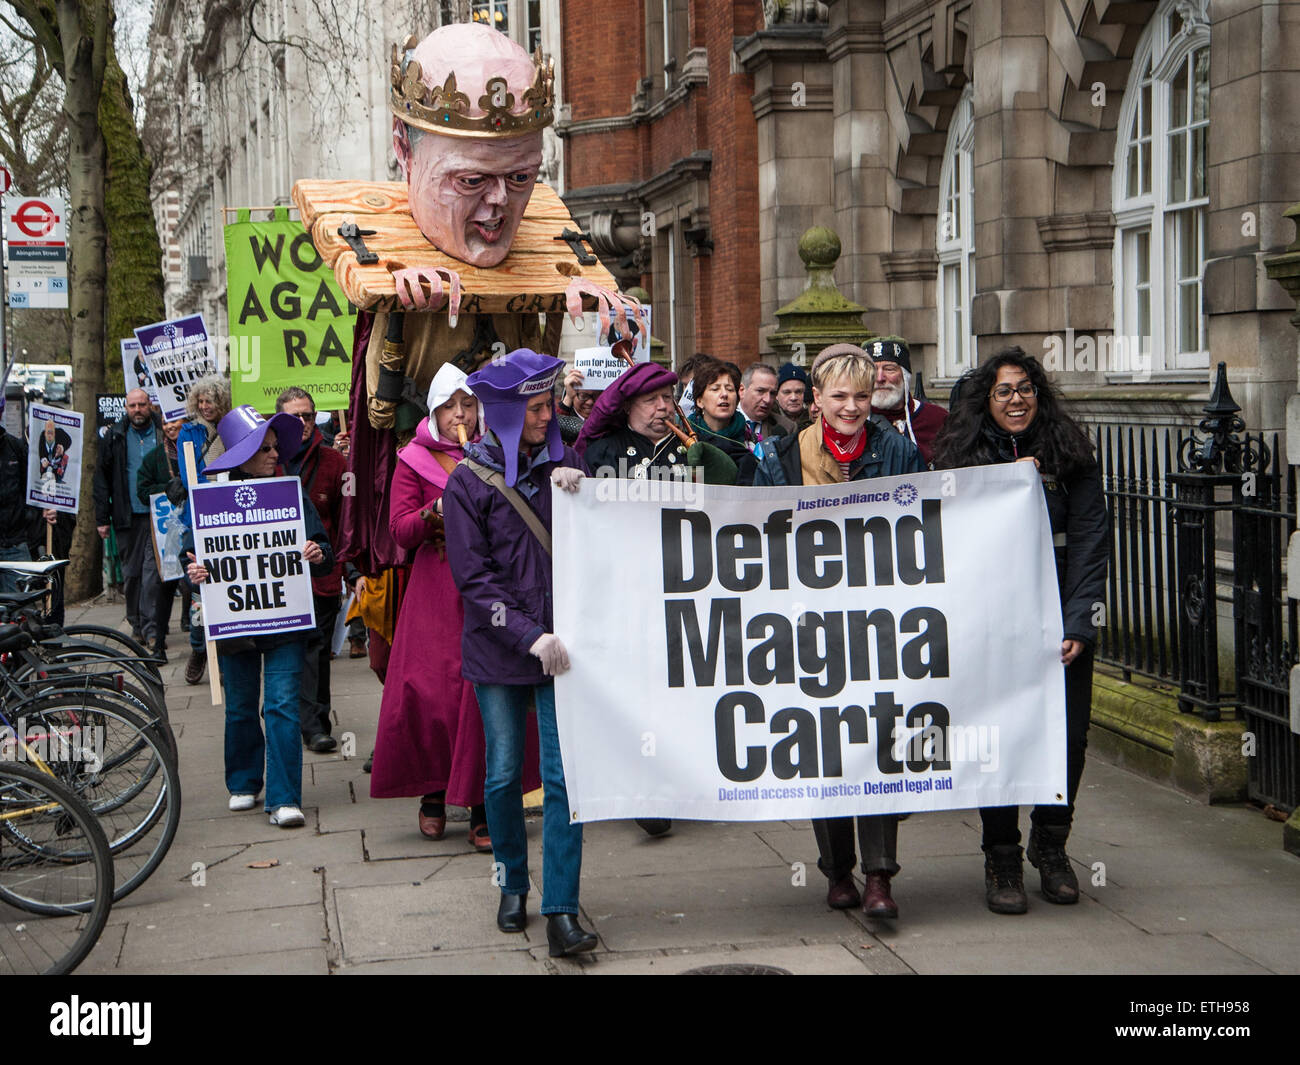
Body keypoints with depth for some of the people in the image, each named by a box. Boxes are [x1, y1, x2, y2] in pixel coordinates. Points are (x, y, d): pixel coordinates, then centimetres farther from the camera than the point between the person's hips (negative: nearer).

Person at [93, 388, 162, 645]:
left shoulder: (164, 434, 3)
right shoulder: (114, 438, 7)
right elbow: (102, 479, 8)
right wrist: (102, 518, 1)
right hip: (128, 517, 2)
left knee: (153, 571, -9)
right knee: (131, 573, 8)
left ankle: (151, 628, -8)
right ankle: (137, 625, 19)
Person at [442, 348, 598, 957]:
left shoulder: (562, 462, 7)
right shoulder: (469, 479, -1)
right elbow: (473, 577, -6)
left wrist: (577, 492, -14)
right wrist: (529, 636, -15)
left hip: (561, 644, 1)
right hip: (499, 650, -1)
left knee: (564, 776, -6)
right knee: (504, 775, 7)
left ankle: (561, 910, -3)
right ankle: (513, 885, 29)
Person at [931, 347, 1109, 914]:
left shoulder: (1070, 456, 3)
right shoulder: (961, 454, 4)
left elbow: (1089, 543, -1)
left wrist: (1077, 624, -10)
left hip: (1059, 622, 1)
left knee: (1067, 737, 0)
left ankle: (1050, 848, 22)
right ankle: (1001, 861, 11)